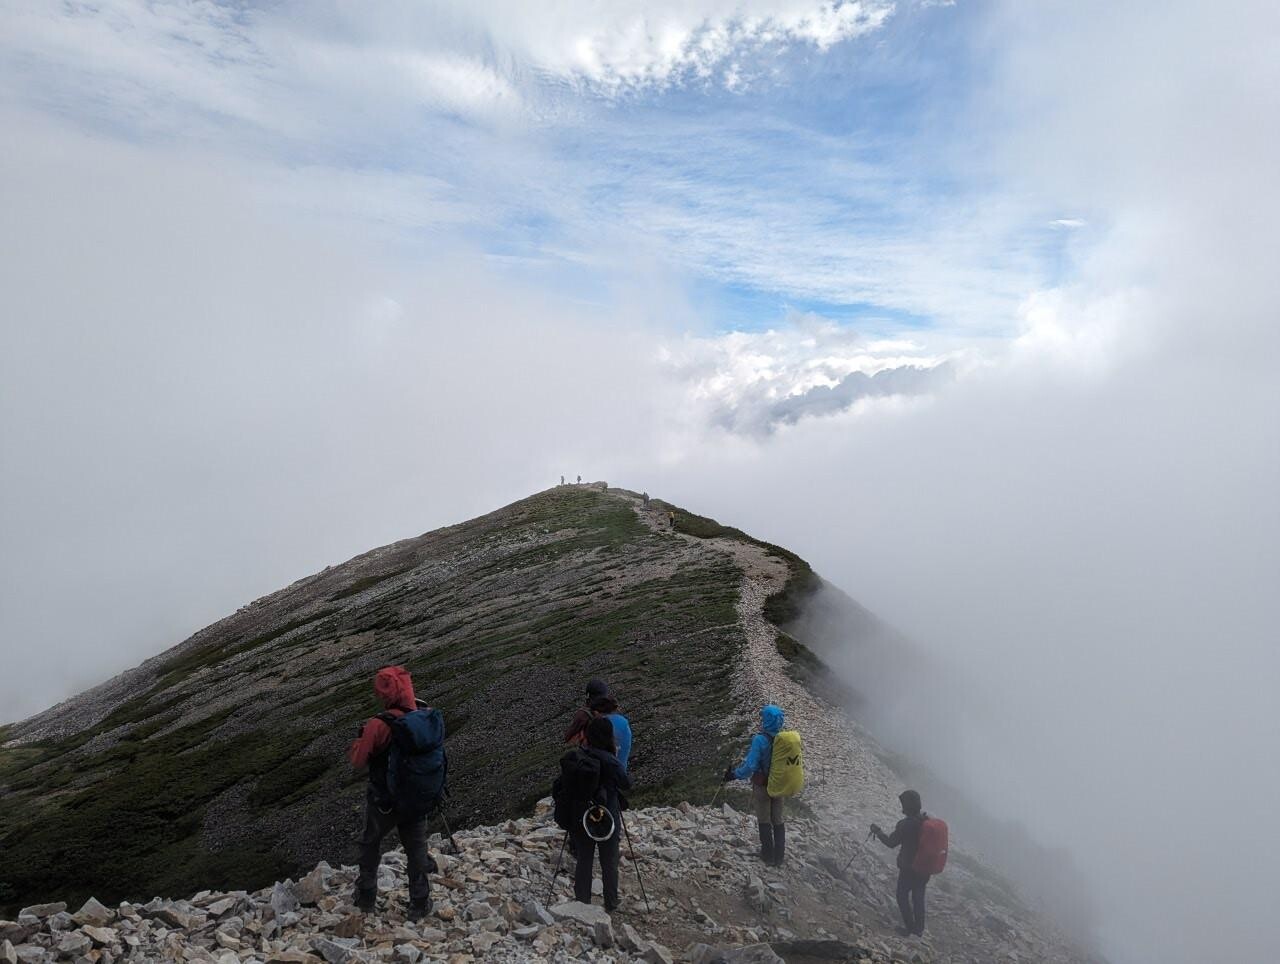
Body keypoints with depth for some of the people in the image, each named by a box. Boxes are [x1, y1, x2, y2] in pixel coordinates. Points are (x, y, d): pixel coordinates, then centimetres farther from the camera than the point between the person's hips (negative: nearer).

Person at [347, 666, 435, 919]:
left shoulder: (379, 725, -27)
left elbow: (358, 760, -16)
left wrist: (361, 738, 0)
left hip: (383, 801, -3)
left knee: (370, 844, 24)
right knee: (416, 850, 20)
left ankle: (366, 896, 39)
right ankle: (419, 904, 30)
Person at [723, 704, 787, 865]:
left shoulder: (760, 740, -26)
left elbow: (750, 766, -26)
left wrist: (734, 775, -11)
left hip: (762, 786, -4)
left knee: (764, 821, 15)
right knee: (778, 820, 19)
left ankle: (768, 855, 25)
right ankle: (779, 857, 28)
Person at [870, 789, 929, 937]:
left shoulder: (906, 825, -28)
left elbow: (891, 842, -15)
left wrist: (877, 831, 0)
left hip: (909, 869, -6)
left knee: (903, 897, 17)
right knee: (919, 897, 24)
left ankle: (909, 928, 24)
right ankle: (919, 928, 35)